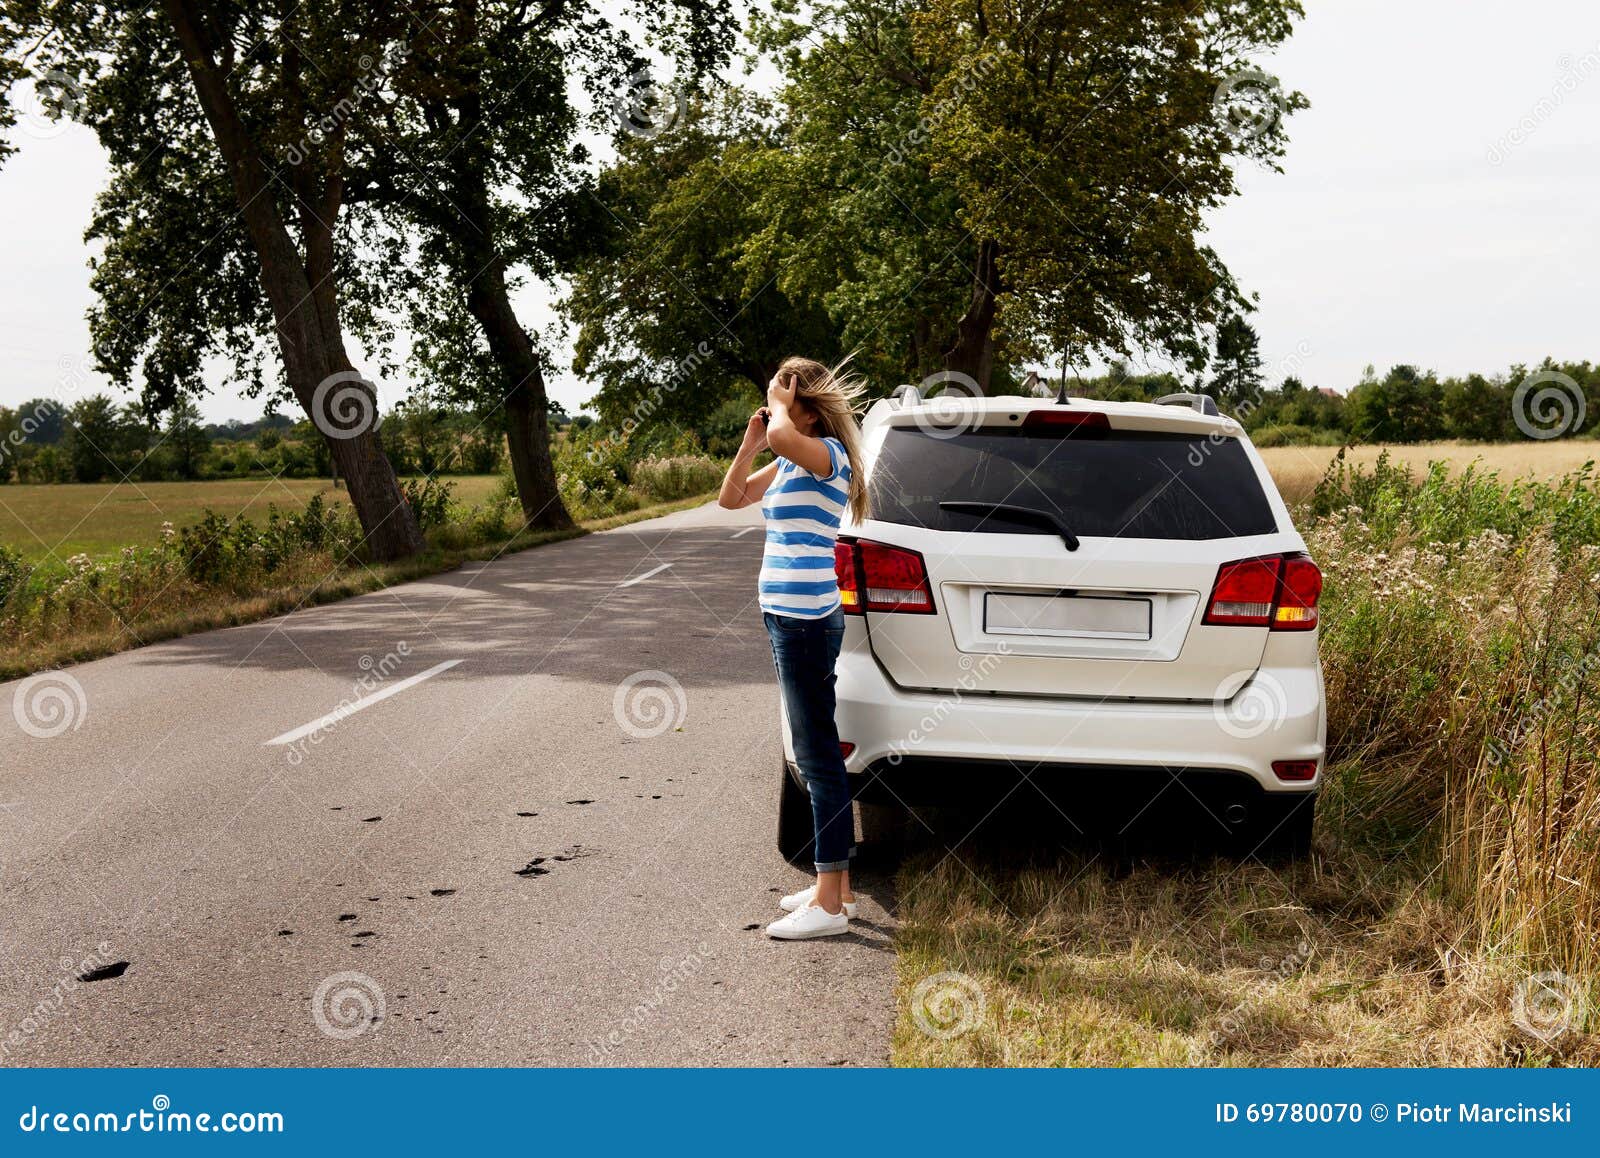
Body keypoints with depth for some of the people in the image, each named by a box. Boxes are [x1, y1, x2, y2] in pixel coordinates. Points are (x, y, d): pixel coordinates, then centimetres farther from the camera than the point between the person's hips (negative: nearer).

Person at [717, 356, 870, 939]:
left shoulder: (828, 453, -13)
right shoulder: (787, 464, 15)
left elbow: (783, 433, -34)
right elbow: (731, 497, 21)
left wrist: (782, 405, -12)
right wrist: (750, 442, 8)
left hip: (806, 620, -10)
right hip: (789, 616, 10)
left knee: (818, 756, -7)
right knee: (818, 753, 14)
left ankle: (828, 906, -3)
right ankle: (835, 886, 23)